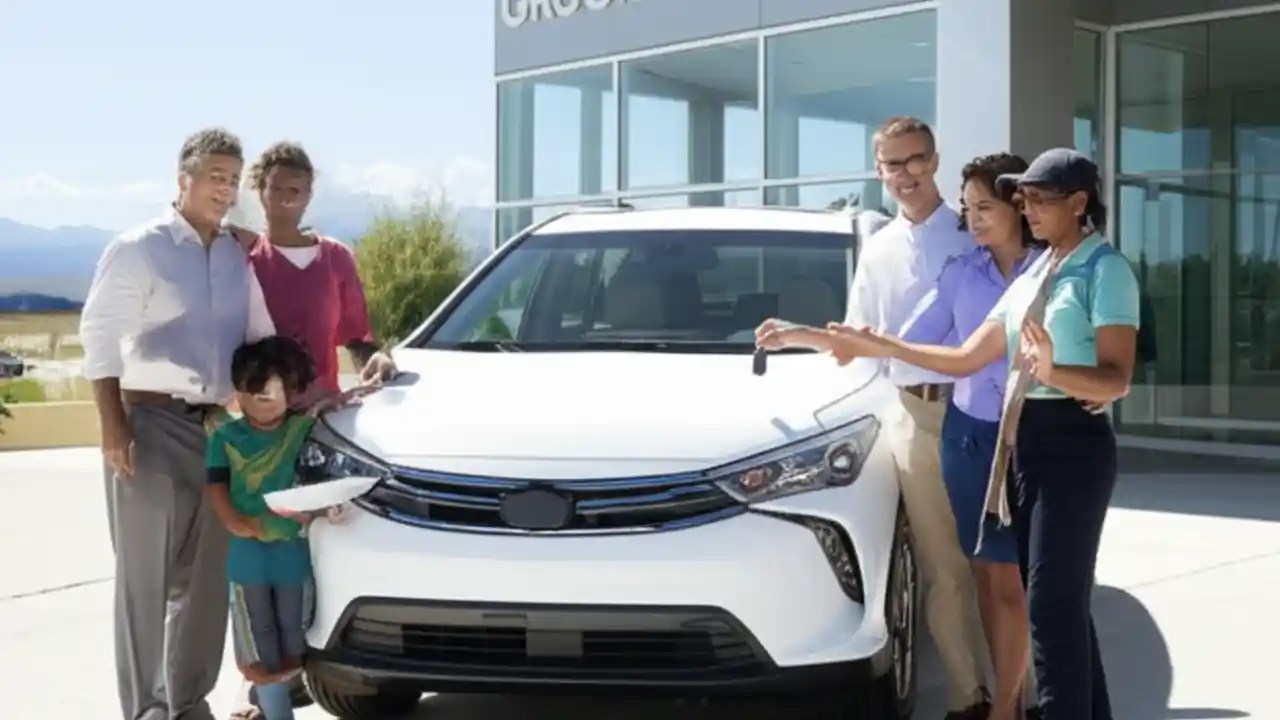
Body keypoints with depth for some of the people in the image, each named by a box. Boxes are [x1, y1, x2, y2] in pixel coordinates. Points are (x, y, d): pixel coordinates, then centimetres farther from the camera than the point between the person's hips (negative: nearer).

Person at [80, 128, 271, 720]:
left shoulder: (237, 257, 13)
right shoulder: (139, 248, -3)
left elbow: (256, 338, 18)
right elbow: (100, 335, -9)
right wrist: (113, 425, -16)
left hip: (216, 428, 6)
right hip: (152, 422, -6)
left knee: (206, 574, 10)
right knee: (146, 575, -2)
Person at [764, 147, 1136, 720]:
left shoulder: (1105, 270, -7)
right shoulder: (1032, 275, 17)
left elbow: (1116, 381, -16)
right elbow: (966, 359, 17)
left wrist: (1053, 372, -35)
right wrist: (879, 346, 11)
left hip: (1074, 446, -8)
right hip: (1023, 443, 8)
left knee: (1054, 606, -10)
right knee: (1061, 603, 7)